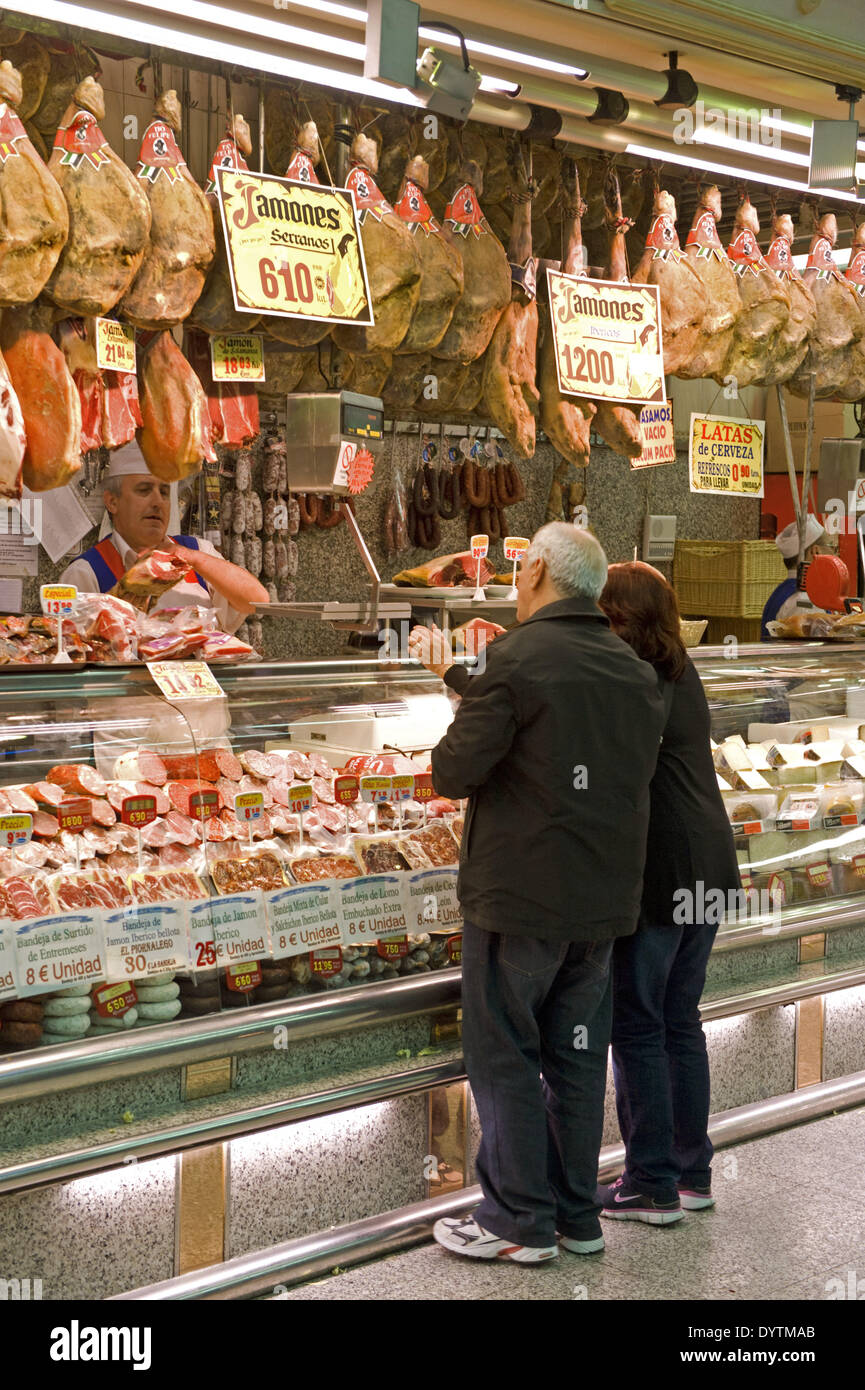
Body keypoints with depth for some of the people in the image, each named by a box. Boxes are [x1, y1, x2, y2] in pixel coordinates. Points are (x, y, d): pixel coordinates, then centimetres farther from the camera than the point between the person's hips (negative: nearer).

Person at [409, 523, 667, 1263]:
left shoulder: (517, 657, -15)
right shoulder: (636, 670, 8)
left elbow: (455, 771, -16)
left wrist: (448, 751, 7)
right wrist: (456, 675, 27)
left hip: (519, 896, -7)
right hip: (604, 898, 7)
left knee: (504, 1055, 4)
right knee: (577, 1055, 14)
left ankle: (520, 1218, 9)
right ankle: (578, 1214, 22)